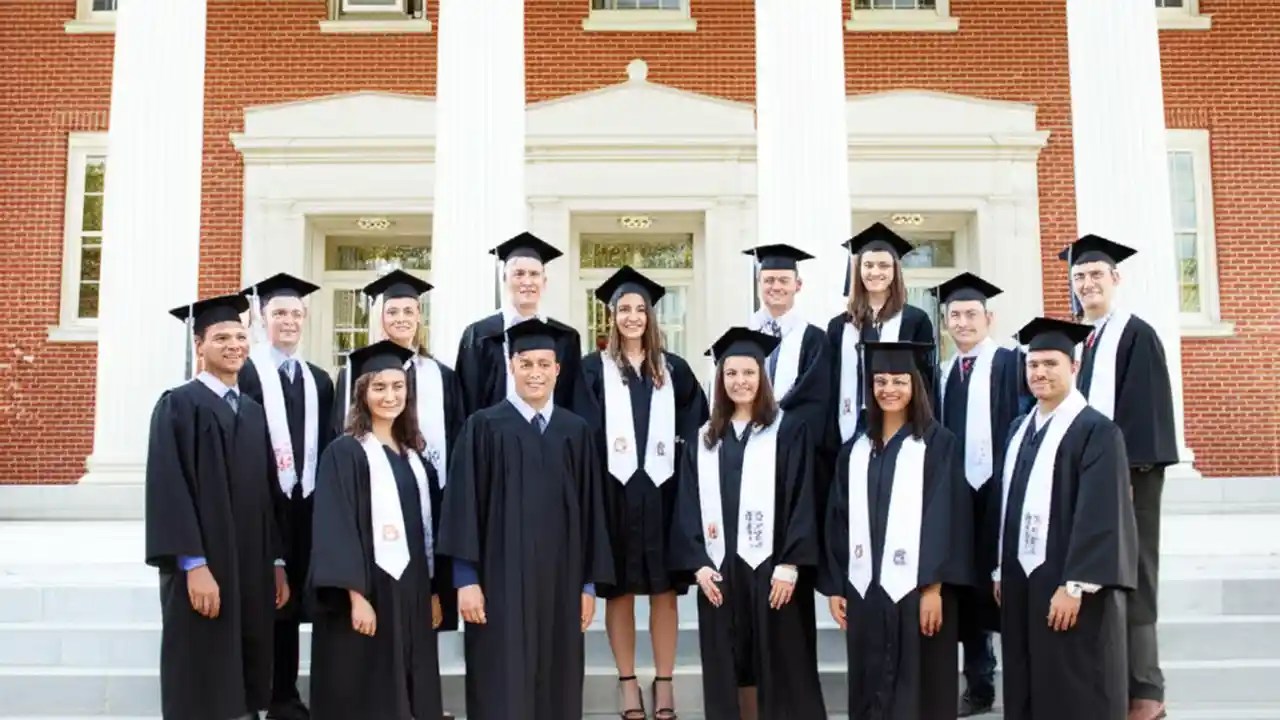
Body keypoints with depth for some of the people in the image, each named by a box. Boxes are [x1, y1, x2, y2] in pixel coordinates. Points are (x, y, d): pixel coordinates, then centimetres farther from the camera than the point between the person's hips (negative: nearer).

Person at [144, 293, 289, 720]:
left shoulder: (254, 412, 15)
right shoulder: (178, 405, -5)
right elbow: (169, 488, -13)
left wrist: (277, 563, 10)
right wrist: (194, 565, -20)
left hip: (253, 571, 6)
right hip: (201, 570, -6)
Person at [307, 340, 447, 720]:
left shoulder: (415, 457, 13)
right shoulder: (344, 452, -6)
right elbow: (336, 530, -13)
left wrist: (435, 592, 11)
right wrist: (356, 596, -20)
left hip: (413, 591, 6)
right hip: (368, 591, -6)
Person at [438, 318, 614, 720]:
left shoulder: (576, 431, 8)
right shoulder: (484, 427, -1)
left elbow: (590, 511, 8)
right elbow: (464, 505, -4)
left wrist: (589, 583, 5)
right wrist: (466, 579, -10)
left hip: (560, 581, 3)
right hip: (501, 580, -3)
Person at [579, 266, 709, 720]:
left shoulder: (674, 369, 10)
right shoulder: (594, 369, 3)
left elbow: (696, 426, 12)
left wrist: (681, 458, -2)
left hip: (662, 488, 2)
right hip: (614, 490, -1)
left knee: (664, 591, 5)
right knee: (619, 592, 5)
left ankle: (664, 682, 14)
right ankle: (628, 682, 15)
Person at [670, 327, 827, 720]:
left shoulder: (788, 432, -1)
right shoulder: (704, 440, 12)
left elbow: (801, 502, -6)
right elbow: (689, 508, 8)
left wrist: (789, 566, -14)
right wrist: (698, 563, -3)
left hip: (770, 566, -4)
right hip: (718, 570, 4)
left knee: (779, 669, 2)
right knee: (730, 671, 8)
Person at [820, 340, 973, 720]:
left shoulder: (938, 443, -2)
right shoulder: (855, 449, 12)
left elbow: (945, 517, -8)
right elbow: (839, 520, 11)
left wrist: (934, 587, -15)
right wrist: (835, 586, 6)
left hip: (915, 588, -4)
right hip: (864, 588, 4)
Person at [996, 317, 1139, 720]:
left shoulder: (1096, 430, -11)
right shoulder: (1020, 429, 12)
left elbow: (1100, 515, -16)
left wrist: (1074, 586, -20)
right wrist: (1001, 571, 13)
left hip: (1069, 587, -7)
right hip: (1021, 582, 7)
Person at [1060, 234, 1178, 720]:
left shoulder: (1136, 335, -7)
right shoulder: (1083, 341, 15)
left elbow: (1146, 407, -14)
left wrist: (1128, 469, -20)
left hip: (1129, 472, -7)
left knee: (1131, 577, -3)